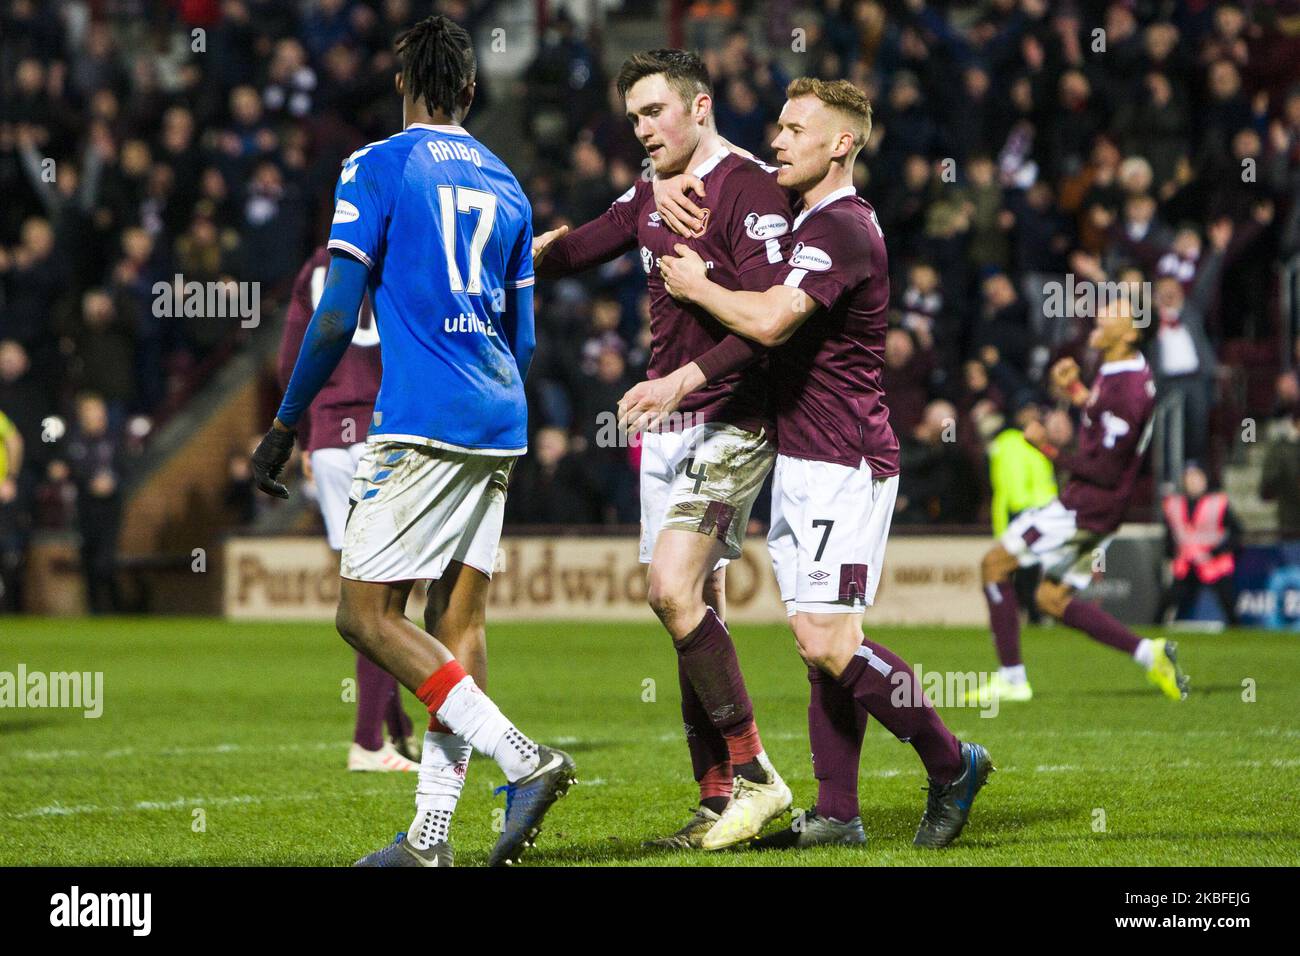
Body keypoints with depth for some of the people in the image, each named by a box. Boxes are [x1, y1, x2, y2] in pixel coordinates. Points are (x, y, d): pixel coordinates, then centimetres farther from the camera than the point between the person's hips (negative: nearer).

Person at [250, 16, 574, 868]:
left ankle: (524, 760, -16)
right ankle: (431, 835, 2)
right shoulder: (507, 187, 16)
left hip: (420, 425, -7)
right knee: (458, 619, 5)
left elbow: (337, 318, -8)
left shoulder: (379, 168, -3)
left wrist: (285, 426, -1)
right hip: (498, 425, 7)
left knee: (367, 614, -4)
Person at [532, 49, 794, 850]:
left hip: (731, 423, -8)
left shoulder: (750, 191, -13)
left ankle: (753, 774, -12)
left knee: (674, 590, -19)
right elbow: (571, 251, 23)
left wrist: (683, 379, -27)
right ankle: (719, 804, 7)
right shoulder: (651, 195, 13)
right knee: (695, 608, 6)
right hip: (669, 426, 9)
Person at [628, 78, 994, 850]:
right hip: (801, 461, 10)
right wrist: (681, 382, 18)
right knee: (820, 645, 7)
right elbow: (764, 335, 27)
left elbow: (770, 321, -27)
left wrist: (696, 286, -9)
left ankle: (952, 763, 0)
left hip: (844, 466, -10)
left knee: (830, 642, -14)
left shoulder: (845, 230, -16)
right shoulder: (813, 223, 17)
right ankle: (838, 815, 8)